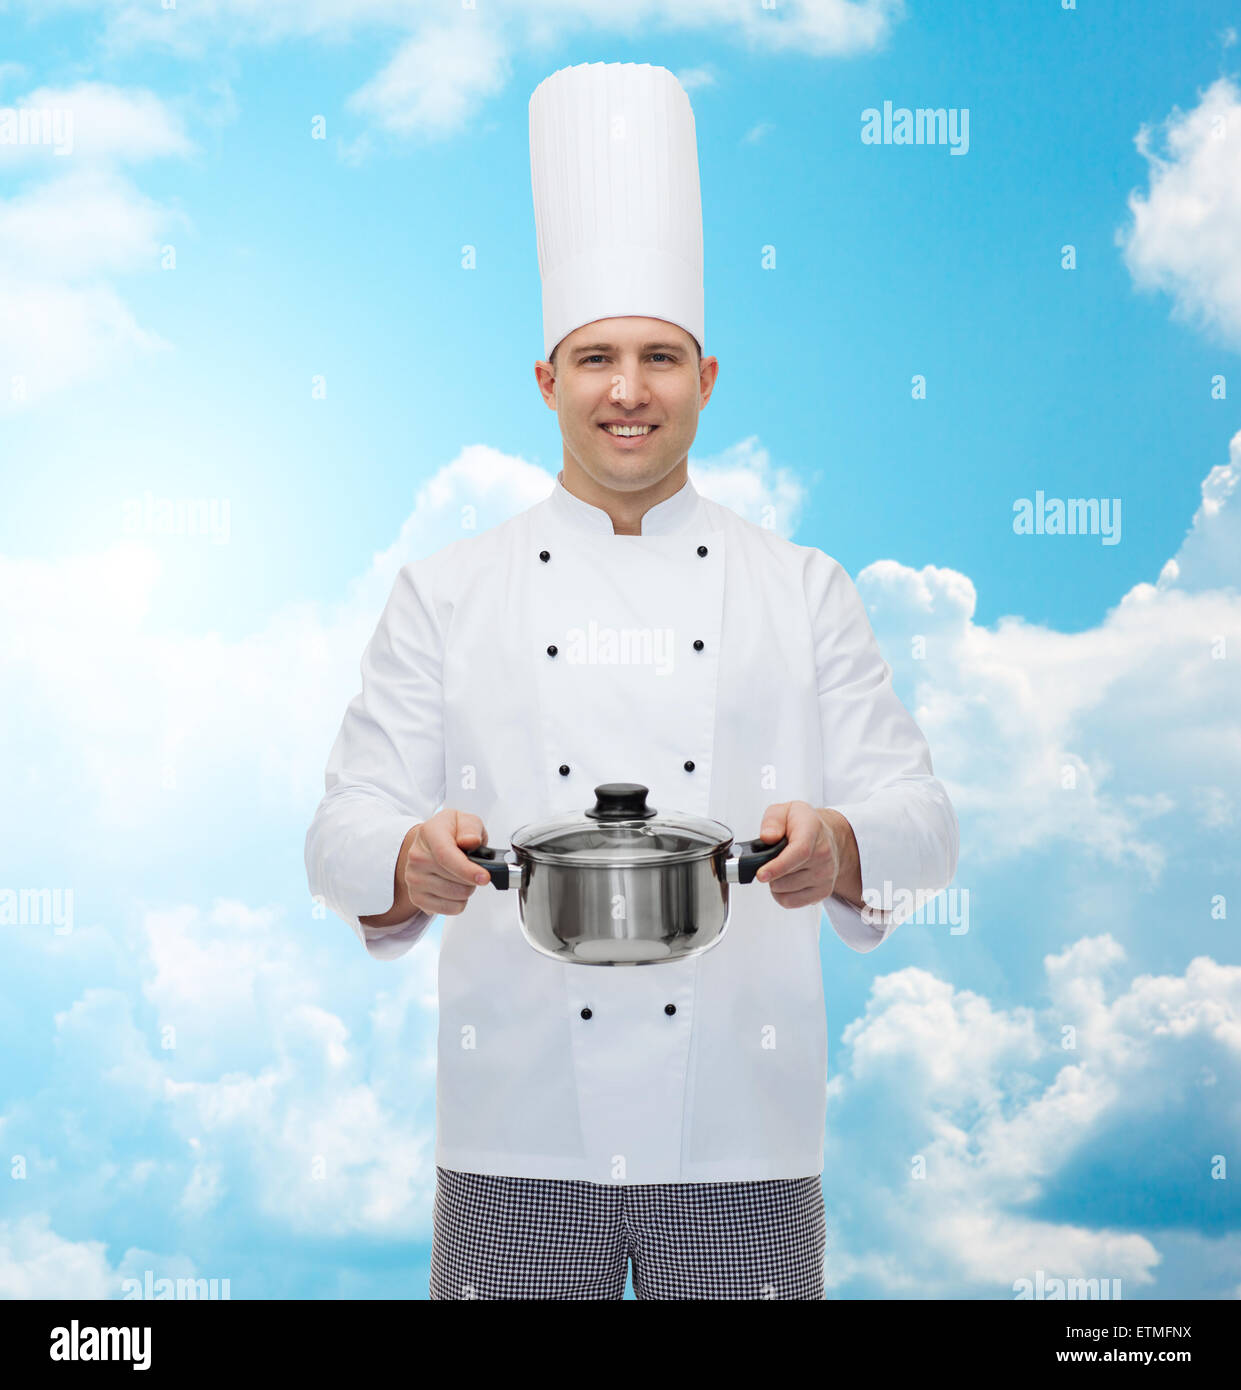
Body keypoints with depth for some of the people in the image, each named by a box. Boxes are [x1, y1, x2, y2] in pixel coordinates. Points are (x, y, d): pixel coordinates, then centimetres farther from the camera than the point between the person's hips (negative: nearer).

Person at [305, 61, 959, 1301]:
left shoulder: (803, 590, 7)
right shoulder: (445, 593, 5)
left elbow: (916, 813, 3)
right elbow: (347, 829, 1)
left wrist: (837, 845, -20)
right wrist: (409, 861, -22)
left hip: (741, 1127, 1)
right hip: (515, 1128, 0)